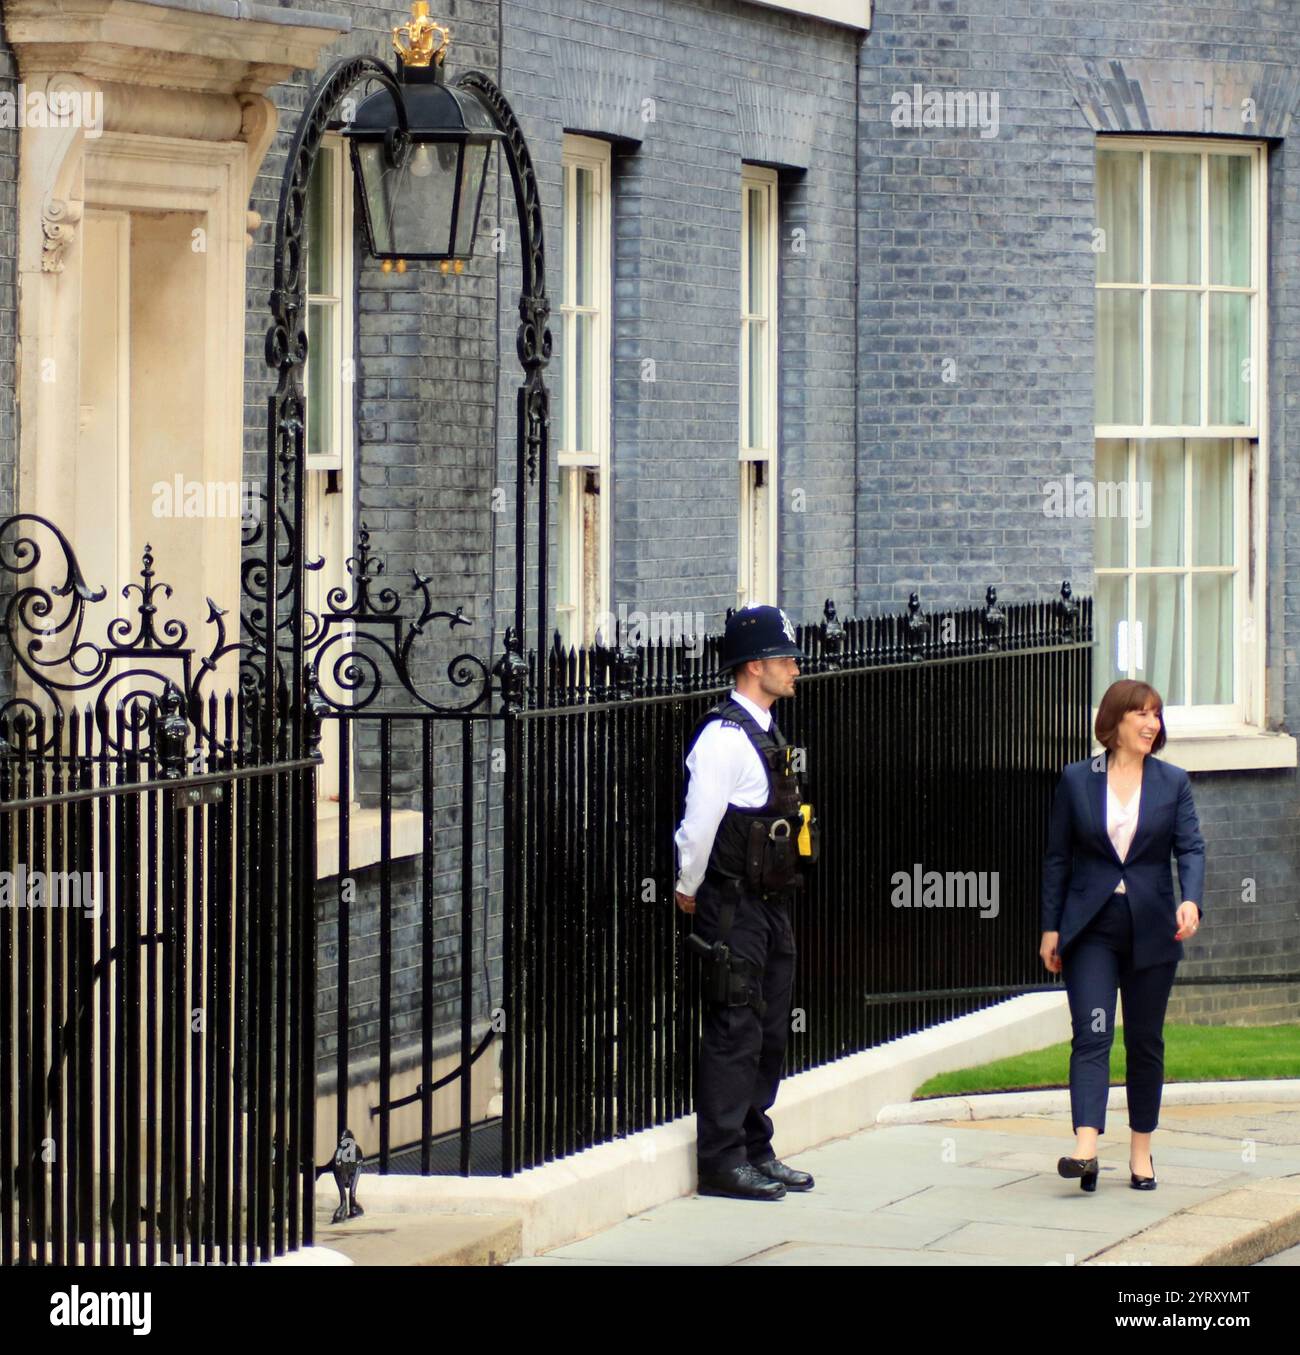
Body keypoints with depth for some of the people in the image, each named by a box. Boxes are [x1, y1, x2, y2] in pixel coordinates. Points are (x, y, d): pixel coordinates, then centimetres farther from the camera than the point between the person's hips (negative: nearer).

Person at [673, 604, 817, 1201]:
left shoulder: (766, 732, 16)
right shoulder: (725, 736, -16)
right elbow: (699, 823, -17)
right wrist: (689, 890, -7)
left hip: (770, 905, 9)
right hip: (735, 906, -9)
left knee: (769, 1033, 13)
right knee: (734, 1032, -6)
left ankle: (755, 1150, 22)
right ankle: (722, 1161, -1)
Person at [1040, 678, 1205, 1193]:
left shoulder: (1173, 782, 6)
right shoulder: (1076, 780, 3)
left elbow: (1191, 847, -1)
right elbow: (1057, 856, 6)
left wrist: (1191, 901, -21)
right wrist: (1050, 928, 2)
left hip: (1151, 930, 2)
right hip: (1091, 928, -1)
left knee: (1145, 1042, 8)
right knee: (1091, 1034, -13)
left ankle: (1141, 1152, 17)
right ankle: (1086, 1148, -24)